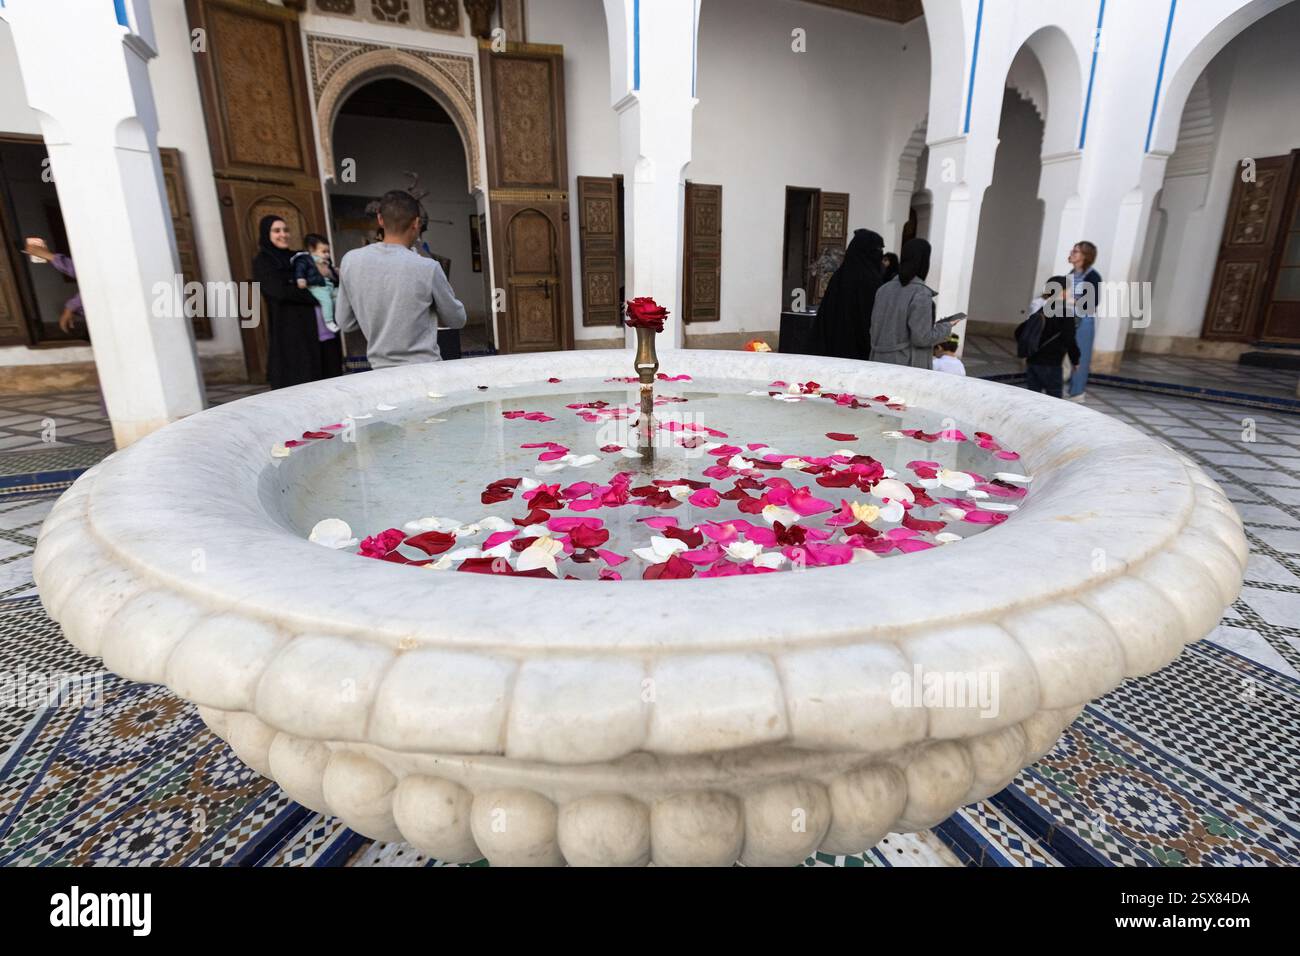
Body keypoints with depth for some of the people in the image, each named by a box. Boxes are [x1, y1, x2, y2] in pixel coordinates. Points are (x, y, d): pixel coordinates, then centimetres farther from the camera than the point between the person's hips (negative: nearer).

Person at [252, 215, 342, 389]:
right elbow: (281, 291, -13)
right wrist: (318, 297, -10)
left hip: (324, 333, 6)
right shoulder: (262, 262, 2)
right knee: (300, 388, -7)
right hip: (291, 337, -6)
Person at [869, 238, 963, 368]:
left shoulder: (884, 289, 4)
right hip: (908, 365, -6)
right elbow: (921, 338, -15)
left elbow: (874, 326, 9)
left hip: (880, 361, 6)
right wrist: (946, 328, 1)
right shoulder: (921, 294, -14)